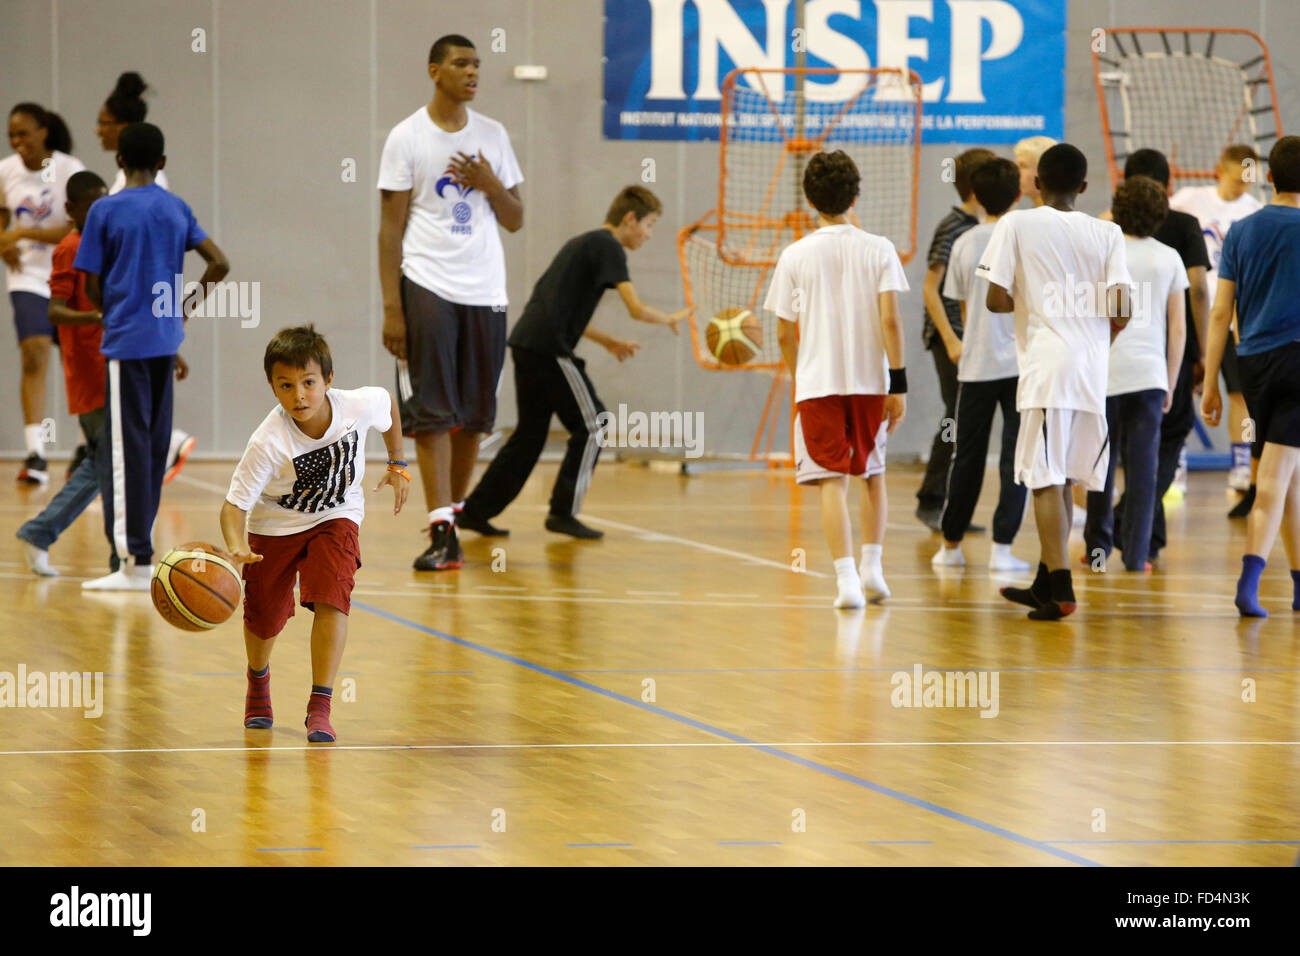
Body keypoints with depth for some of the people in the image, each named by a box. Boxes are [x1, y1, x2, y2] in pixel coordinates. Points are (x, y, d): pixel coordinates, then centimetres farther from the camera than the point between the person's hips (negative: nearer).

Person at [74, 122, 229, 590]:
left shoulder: (105, 211, -5)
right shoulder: (178, 209, 8)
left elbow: (93, 286, -3)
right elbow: (219, 265, 6)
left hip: (126, 341, -5)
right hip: (165, 342, 5)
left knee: (126, 449, -5)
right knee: (154, 446, 12)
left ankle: (134, 560, -9)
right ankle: (136, 545, 18)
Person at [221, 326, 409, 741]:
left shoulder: (359, 405, -25)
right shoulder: (268, 442, -34)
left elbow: (388, 402, 1)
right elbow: (235, 503, -33)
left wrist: (397, 464, 9)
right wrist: (236, 547, -53)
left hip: (336, 516, 1)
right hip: (275, 524, -1)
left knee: (330, 601, -22)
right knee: (264, 616, 11)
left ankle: (320, 707, -16)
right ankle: (258, 683, 45)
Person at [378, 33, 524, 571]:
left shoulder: (492, 136, 11)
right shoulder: (407, 138, -1)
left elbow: (516, 221, 14)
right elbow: (391, 228, -2)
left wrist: (489, 184, -7)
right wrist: (391, 308, -9)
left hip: (485, 291, 4)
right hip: (427, 287, -4)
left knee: (474, 415, 8)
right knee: (431, 413, -9)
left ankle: (454, 510, 23)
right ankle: (442, 534, -12)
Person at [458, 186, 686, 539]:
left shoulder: (583, 243, 24)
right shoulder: (607, 246, -6)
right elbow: (637, 308, -14)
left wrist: (608, 341, 27)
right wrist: (670, 319, 4)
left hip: (526, 342, 9)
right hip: (550, 347, -9)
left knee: (531, 432, 15)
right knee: (591, 425, 0)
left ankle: (475, 511, 15)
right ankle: (563, 512, 0)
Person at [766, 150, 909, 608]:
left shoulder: (796, 255, 0)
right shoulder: (878, 249, -1)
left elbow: (785, 333, 3)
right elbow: (890, 320, -8)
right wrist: (898, 383, -5)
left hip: (817, 382, -1)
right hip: (870, 381, 1)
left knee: (833, 481, -2)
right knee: (873, 474, 21)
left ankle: (847, 578, -15)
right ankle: (872, 566, 18)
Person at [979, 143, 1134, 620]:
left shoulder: (1017, 225, -1)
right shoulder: (1106, 233, 6)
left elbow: (996, 300, -7)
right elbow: (1122, 308, -2)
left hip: (1045, 364, -4)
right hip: (1091, 366, 4)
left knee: (1047, 478, -4)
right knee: (1062, 480, 16)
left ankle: (1061, 589, -13)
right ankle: (1045, 581, 25)